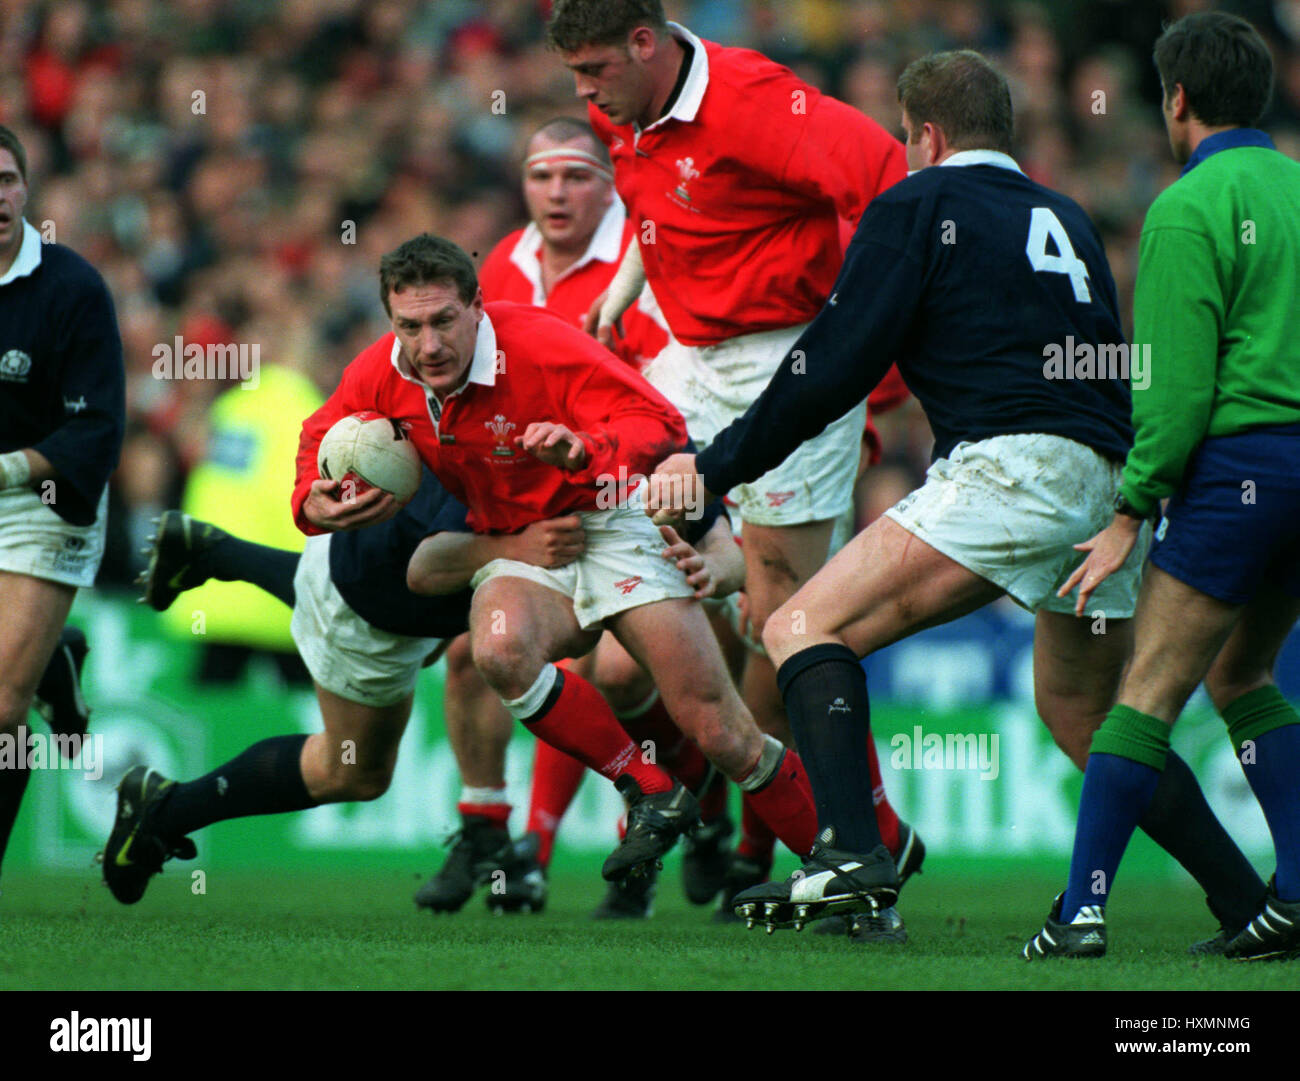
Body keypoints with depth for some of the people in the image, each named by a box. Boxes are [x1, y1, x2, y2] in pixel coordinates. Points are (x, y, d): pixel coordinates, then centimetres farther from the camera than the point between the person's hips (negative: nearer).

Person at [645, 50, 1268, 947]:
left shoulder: (918, 205, 7)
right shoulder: (1065, 219, 28)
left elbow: (835, 368, 0)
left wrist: (715, 466, 7)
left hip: (1013, 466, -7)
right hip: (1114, 485, 7)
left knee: (807, 631, -6)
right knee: (1082, 716, 24)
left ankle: (854, 855, -26)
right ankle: (1256, 910, 21)